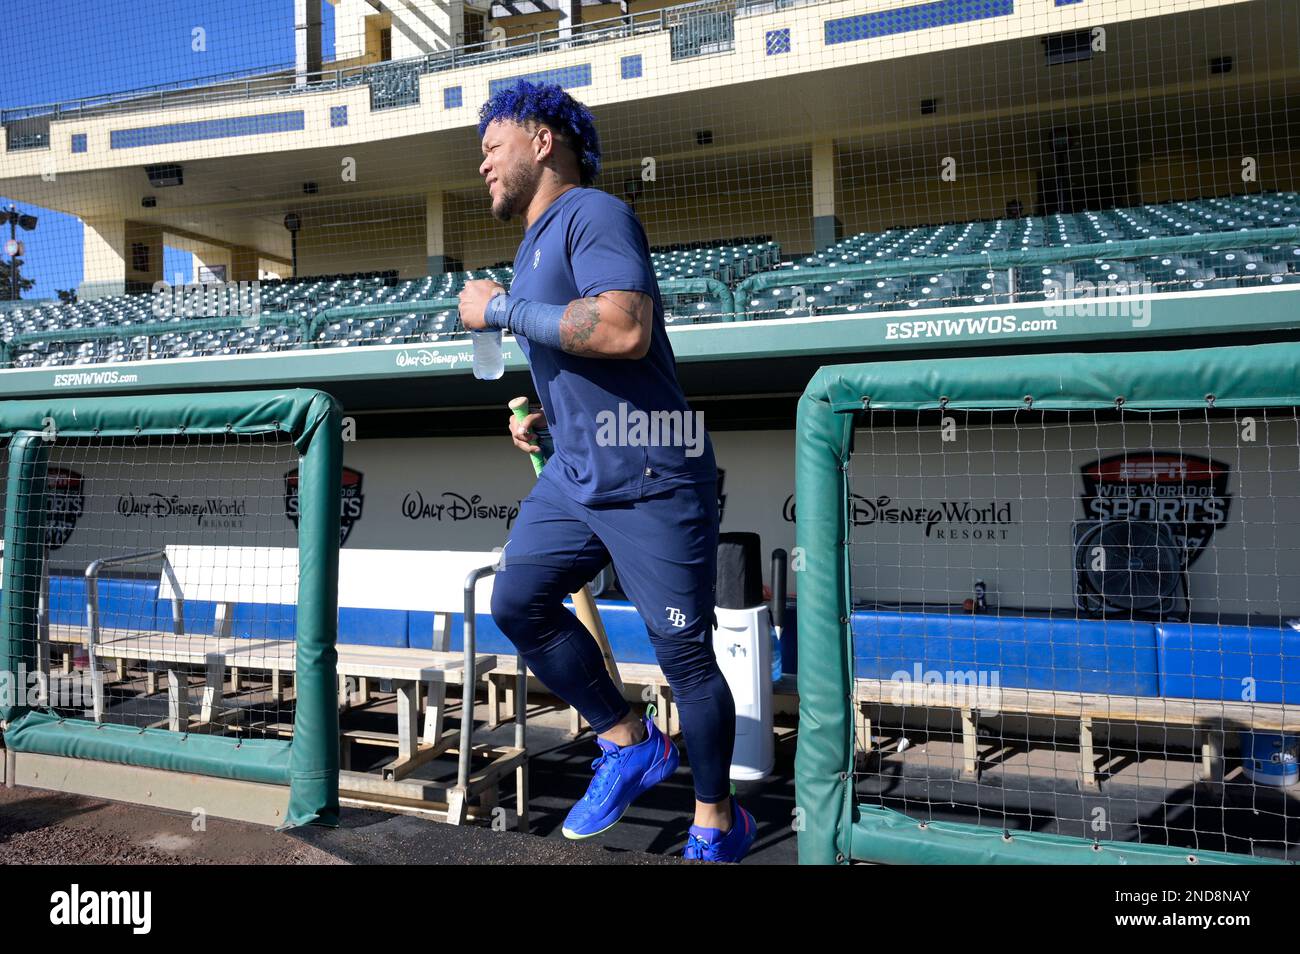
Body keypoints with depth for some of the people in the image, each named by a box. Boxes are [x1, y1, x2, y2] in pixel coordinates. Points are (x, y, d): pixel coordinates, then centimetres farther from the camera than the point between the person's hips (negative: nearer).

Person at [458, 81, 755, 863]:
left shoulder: (593, 214, -11)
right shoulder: (538, 241, 20)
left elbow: (625, 331, -29)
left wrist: (502, 309, -18)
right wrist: (546, 417, 12)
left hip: (653, 483, -9)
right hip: (575, 474, 10)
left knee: (684, 656, 0)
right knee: (518, 602, 5)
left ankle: (718, 826, 21)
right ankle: (629, 743, 21)